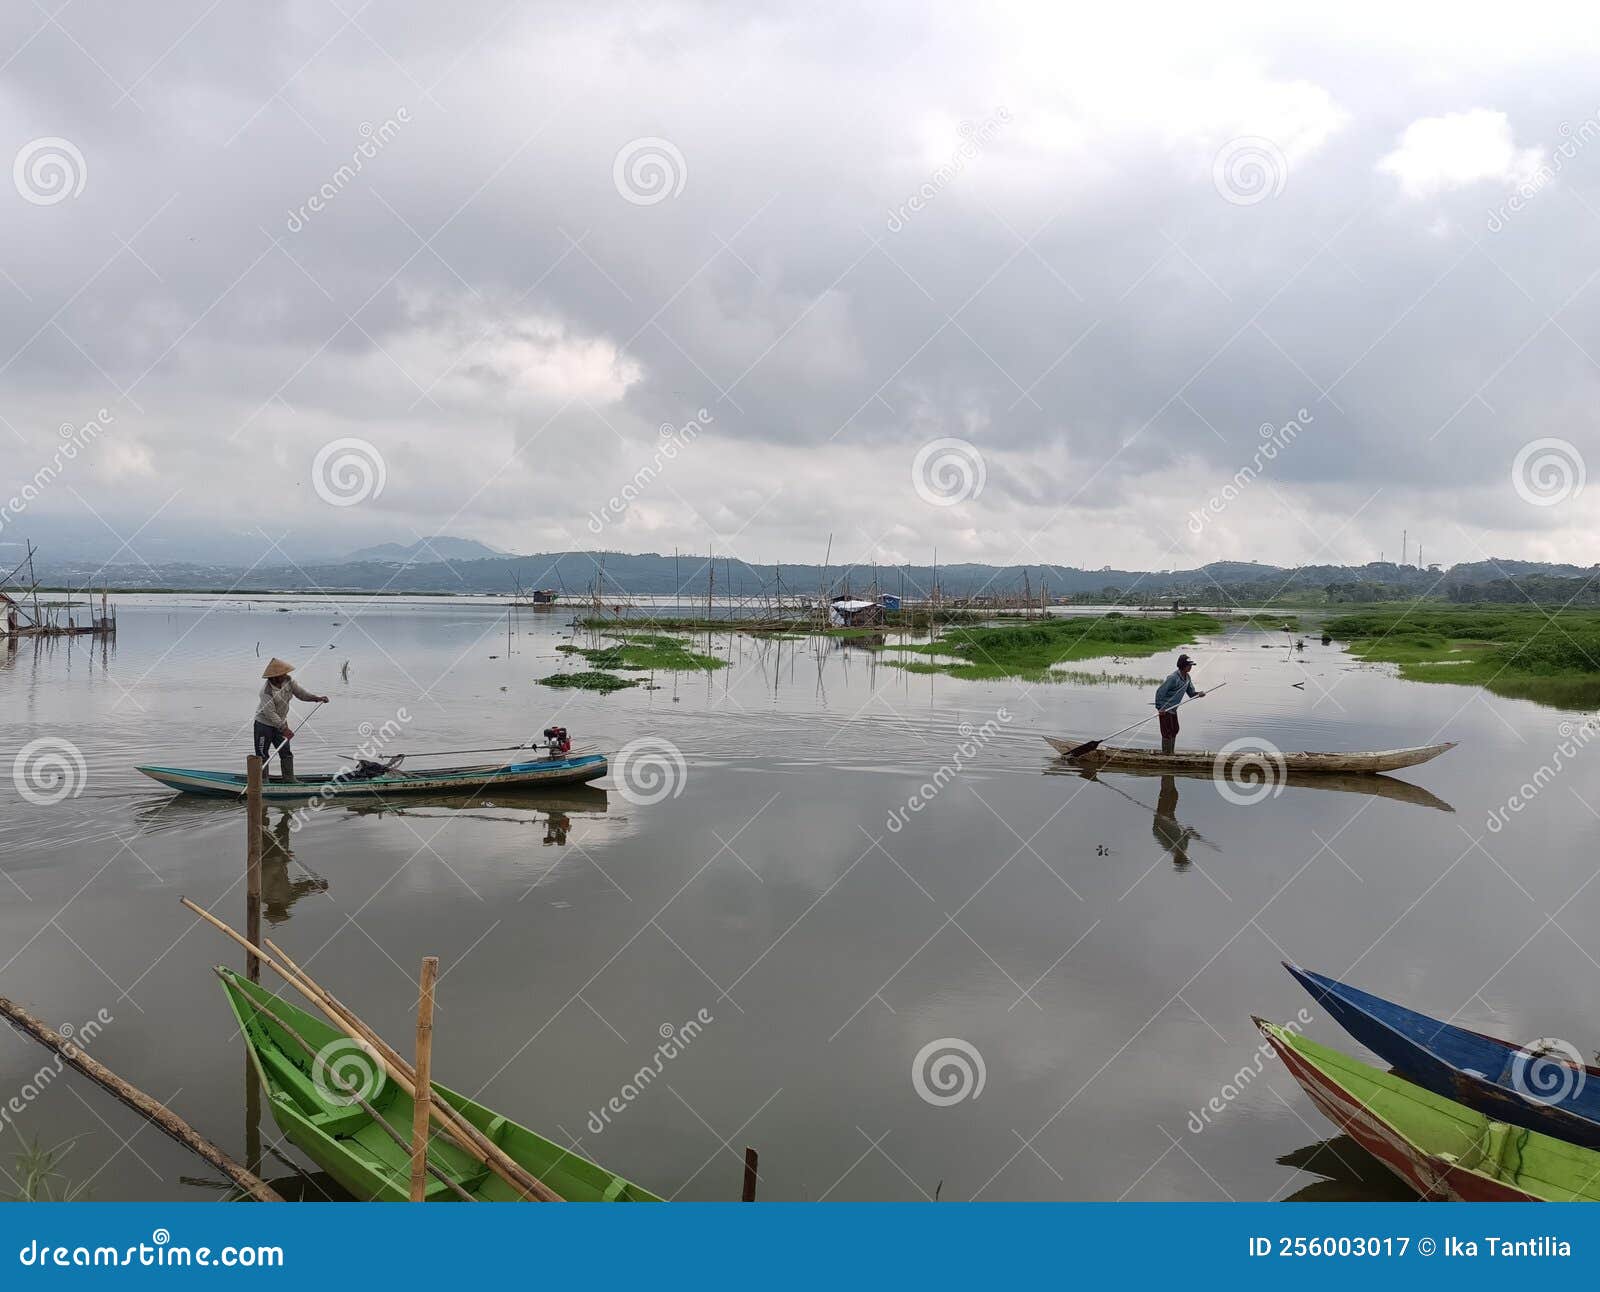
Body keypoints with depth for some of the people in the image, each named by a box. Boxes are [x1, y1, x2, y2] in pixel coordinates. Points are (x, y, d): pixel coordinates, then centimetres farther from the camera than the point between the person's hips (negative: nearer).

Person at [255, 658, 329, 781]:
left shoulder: (288, 681, -8)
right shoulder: (266, 690, -28)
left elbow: (300, 692, -4)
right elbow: (270, 713, -28)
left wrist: (317, 698, -22)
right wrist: (283, 728, -29)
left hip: (281, 722, 7)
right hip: (264, 724, -7)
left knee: (286, 753, 9)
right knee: (262, 755, 2)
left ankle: (290, 779, 17)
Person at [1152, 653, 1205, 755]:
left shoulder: (1187, 678, 5)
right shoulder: (1173, 678, -23)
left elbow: (1191, 693, 11)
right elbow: (1160, 691, -23)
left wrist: (1198, 694, -12)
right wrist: (1160, 707, -25)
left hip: (1173, 709, 10)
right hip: (1165, 709, -10)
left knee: (1174, 731, 19)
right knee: (1167, 732, -5)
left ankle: (1171, 753, 32)